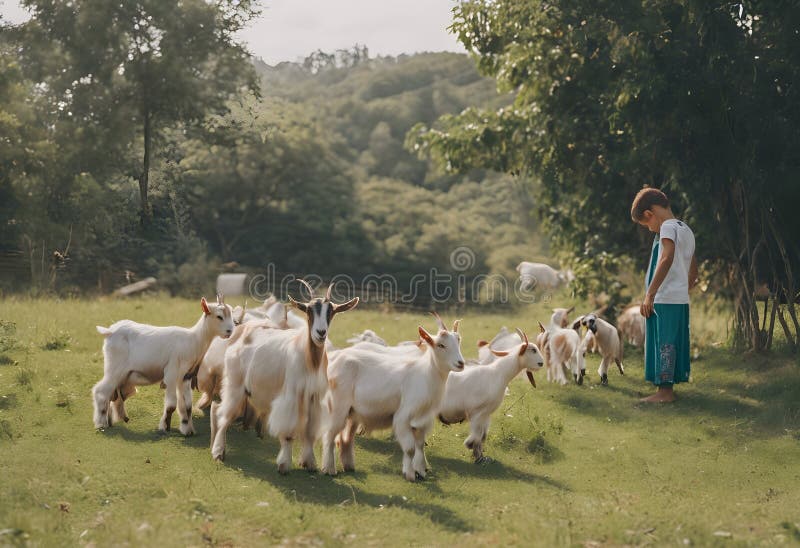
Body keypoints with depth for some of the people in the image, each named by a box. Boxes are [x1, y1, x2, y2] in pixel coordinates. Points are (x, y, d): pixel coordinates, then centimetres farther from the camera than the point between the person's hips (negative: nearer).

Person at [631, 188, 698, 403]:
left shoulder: (668, 227, -10)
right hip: (681, 301, 9)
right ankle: (668, 388, 18)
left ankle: (664, 391, -3)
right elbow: (693, 271, 24)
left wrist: (650, 293, -30)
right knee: (673, 344, 12)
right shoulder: (686, 230, 18)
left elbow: (667, 258, -27)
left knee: (663, 344, -5)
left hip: (664, 300, -9)